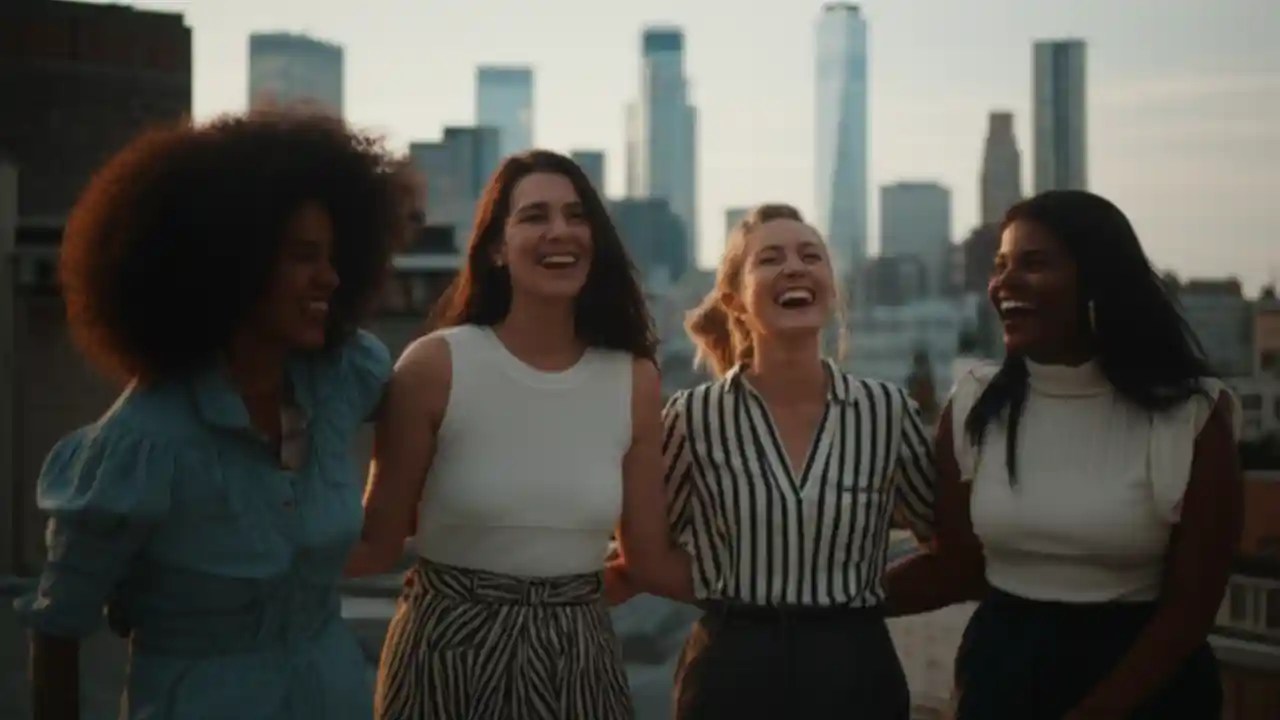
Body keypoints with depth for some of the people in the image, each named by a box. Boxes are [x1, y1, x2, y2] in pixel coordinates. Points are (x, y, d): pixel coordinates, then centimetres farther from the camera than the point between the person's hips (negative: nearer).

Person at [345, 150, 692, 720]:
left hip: (578, 665, 3)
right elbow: (378, 544, -7)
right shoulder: (435, 366, -11)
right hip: (450, 658, -3)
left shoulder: (633, 379, -1)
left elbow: (650, 559, 5)